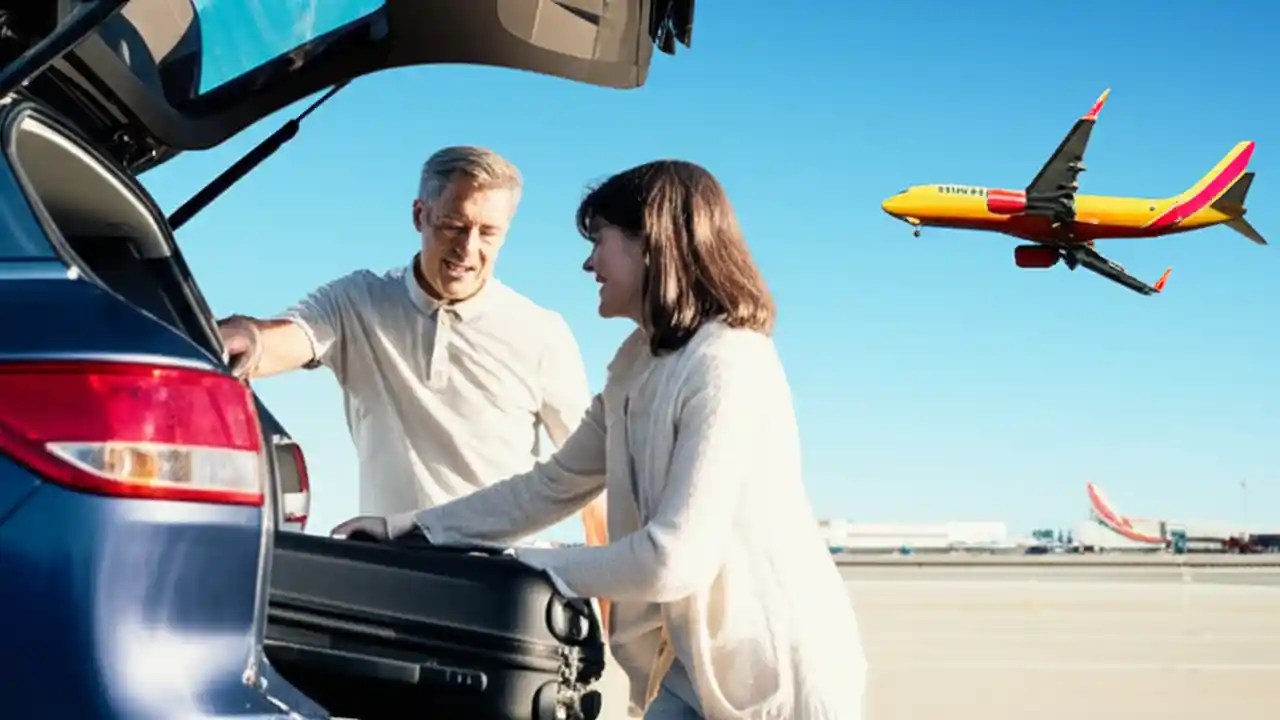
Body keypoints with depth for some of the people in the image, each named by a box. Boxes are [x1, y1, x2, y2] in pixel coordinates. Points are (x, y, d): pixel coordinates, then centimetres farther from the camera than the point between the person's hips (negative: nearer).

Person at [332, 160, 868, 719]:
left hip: (779, 672, -8)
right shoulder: (637, 365, 9)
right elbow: (555, 485, 16)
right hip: (695, 666, 8)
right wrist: (409, 529, 11)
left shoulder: (728, 364, -20)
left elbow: (676, 559, -25)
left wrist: (523, 567, -12)